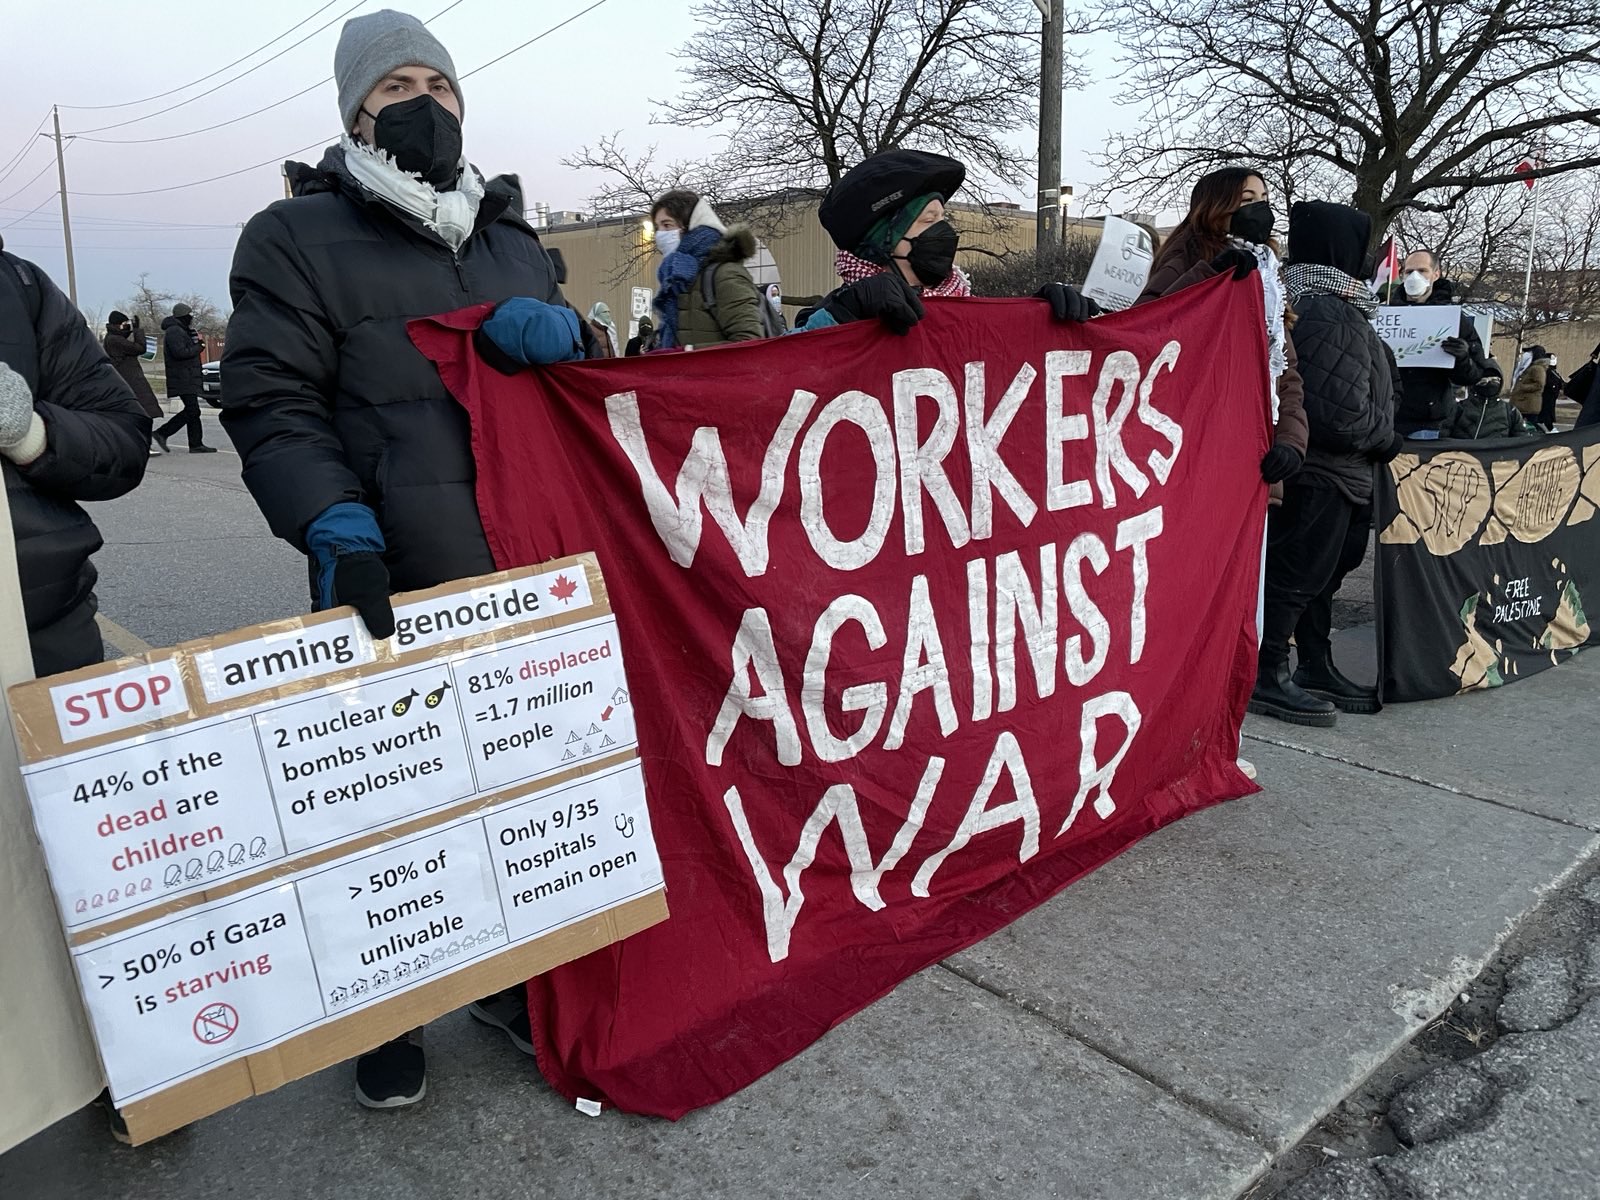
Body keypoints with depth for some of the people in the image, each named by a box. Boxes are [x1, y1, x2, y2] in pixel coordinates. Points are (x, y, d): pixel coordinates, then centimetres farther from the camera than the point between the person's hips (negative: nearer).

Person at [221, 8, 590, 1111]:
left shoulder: (509, 237, 18)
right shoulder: (296, 240, 1)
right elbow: (274, 411, -5)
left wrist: (563, 333, -6)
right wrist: (340, 531, -22)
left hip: (532, 582, 5)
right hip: (398, 596, -4)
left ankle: (511, 978, 38)